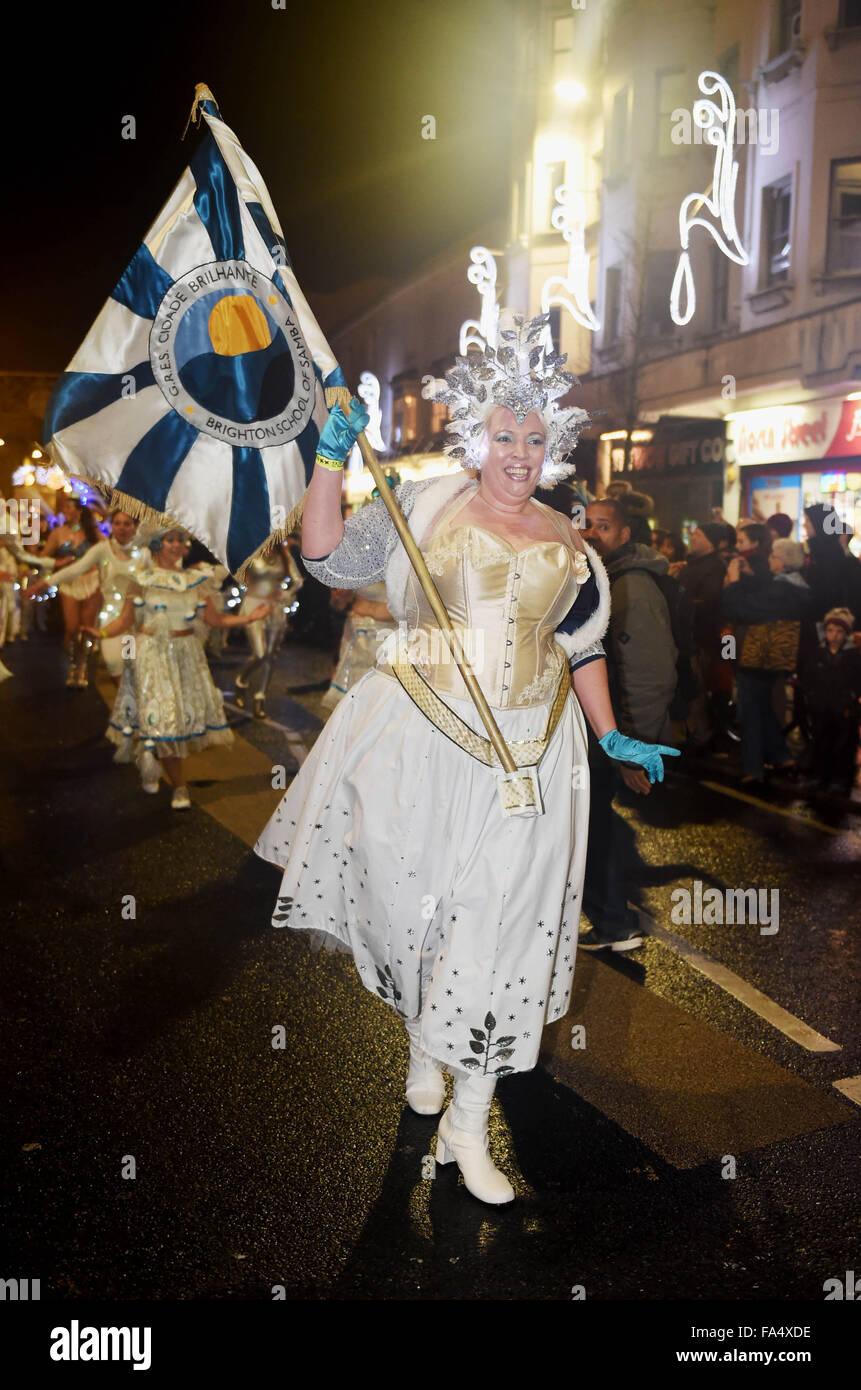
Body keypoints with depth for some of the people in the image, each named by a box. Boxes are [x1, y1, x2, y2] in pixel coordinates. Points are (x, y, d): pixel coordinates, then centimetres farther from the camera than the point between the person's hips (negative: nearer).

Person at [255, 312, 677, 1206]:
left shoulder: (565, 543, 11)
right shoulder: (427, 506, 3)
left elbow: (583, 648, 17)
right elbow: (328, 559, -2)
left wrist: (613, 739, 12)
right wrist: (331, 460, -9)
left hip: (523, 755, 2)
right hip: (418, 741, -1)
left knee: (495, 930, 0)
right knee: (414, 903, 9)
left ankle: (469, 1125, 13)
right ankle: (423, 1047, 40)